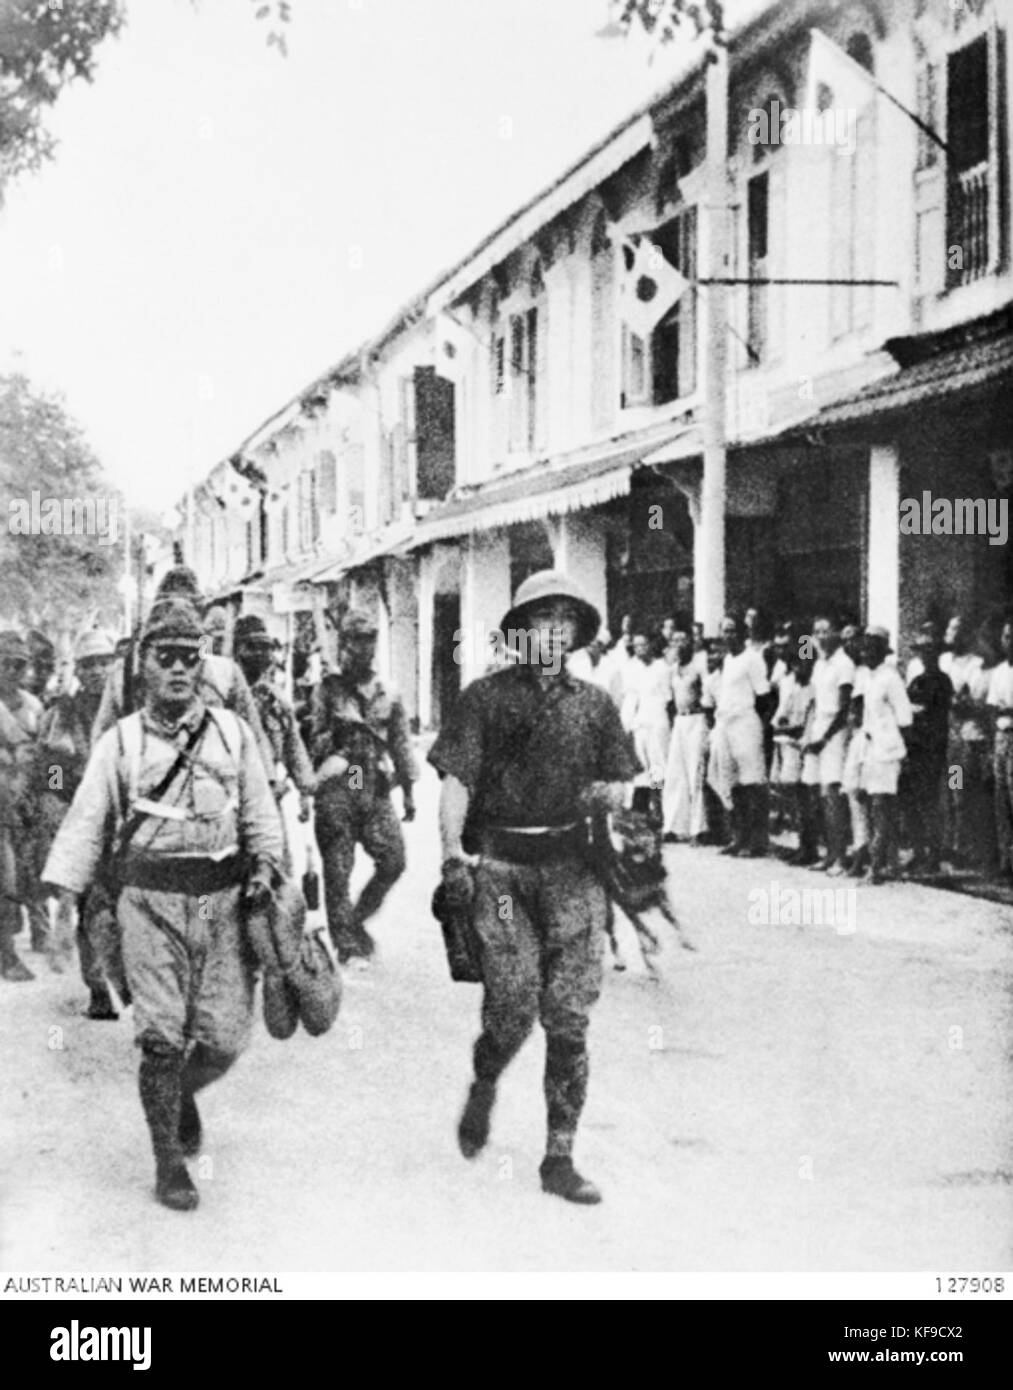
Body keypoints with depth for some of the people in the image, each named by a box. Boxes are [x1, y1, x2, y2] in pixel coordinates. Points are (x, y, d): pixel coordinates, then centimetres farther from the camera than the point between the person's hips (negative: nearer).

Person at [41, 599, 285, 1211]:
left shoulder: (233, 732, 9)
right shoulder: (120, 741, 4)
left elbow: (260, 810, 12)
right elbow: (87, 821, 3)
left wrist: (265, 864, -4)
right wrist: (64, 890, -7)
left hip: (224, 899, 2)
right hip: (151, 902, -2)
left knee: (224, 1036, 0)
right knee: (162, 1035, -5)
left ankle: (181, 1093, 34)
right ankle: (170, 1161, 11)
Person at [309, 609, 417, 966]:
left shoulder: (388, 695, 12)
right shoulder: (329, 689, 3)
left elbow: (401, 744, 14)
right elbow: (312, 740, 4)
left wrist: (408, 791, 12)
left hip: (377, 789, 3)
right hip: (336, 788, -3)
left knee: (393, 861, -4)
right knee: (338, 872, -1)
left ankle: (357, 920, 19)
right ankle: (348, 946, 7)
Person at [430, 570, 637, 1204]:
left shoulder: (595, 704, 11)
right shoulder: (487, 696, 3)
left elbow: (622, 786, 16)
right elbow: (456, 781, -1)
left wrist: (607, 795, -4)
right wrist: (453, 854, -11)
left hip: (571, 866, 3)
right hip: (499, 866, -2)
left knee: (569, 1019, 0)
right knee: (513, 1008, -9)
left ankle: (560, 1158, 9)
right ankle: (484, 1087, 25)